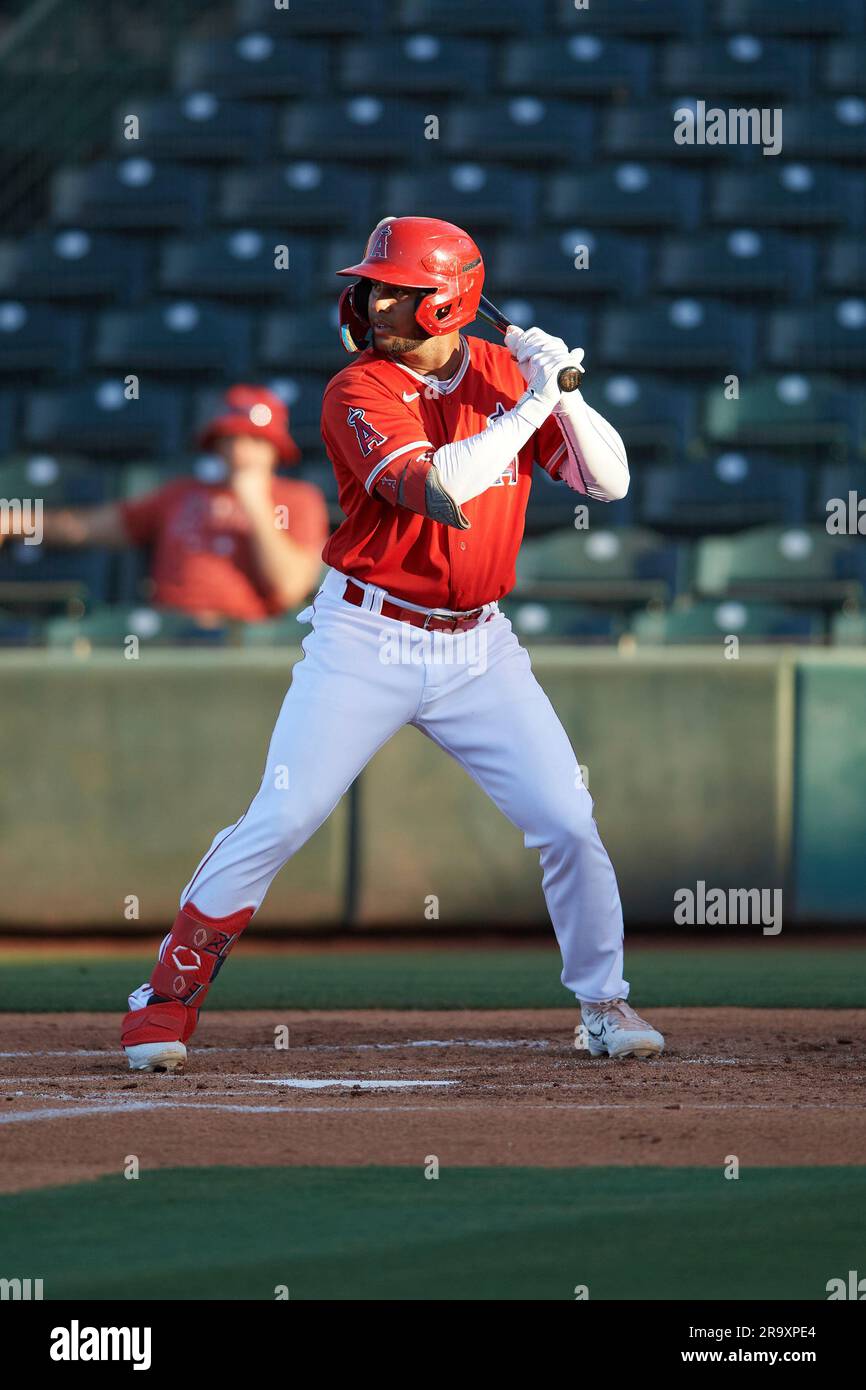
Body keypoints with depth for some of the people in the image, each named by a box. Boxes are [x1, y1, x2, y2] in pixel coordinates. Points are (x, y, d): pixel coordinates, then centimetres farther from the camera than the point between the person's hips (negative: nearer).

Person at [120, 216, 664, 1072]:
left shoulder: (505, 372, 3)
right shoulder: (360, 390, -11)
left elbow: (608, 481, 0)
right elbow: (433, 487, -27)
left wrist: (563, 393, -14)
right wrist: (531, 404, -24)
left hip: (478, 647, 3)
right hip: (365, 640, -3)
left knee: (568, 823, -2)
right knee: (280, 820, -9)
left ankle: (604, 1003, 15)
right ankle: (169, 994, 3)